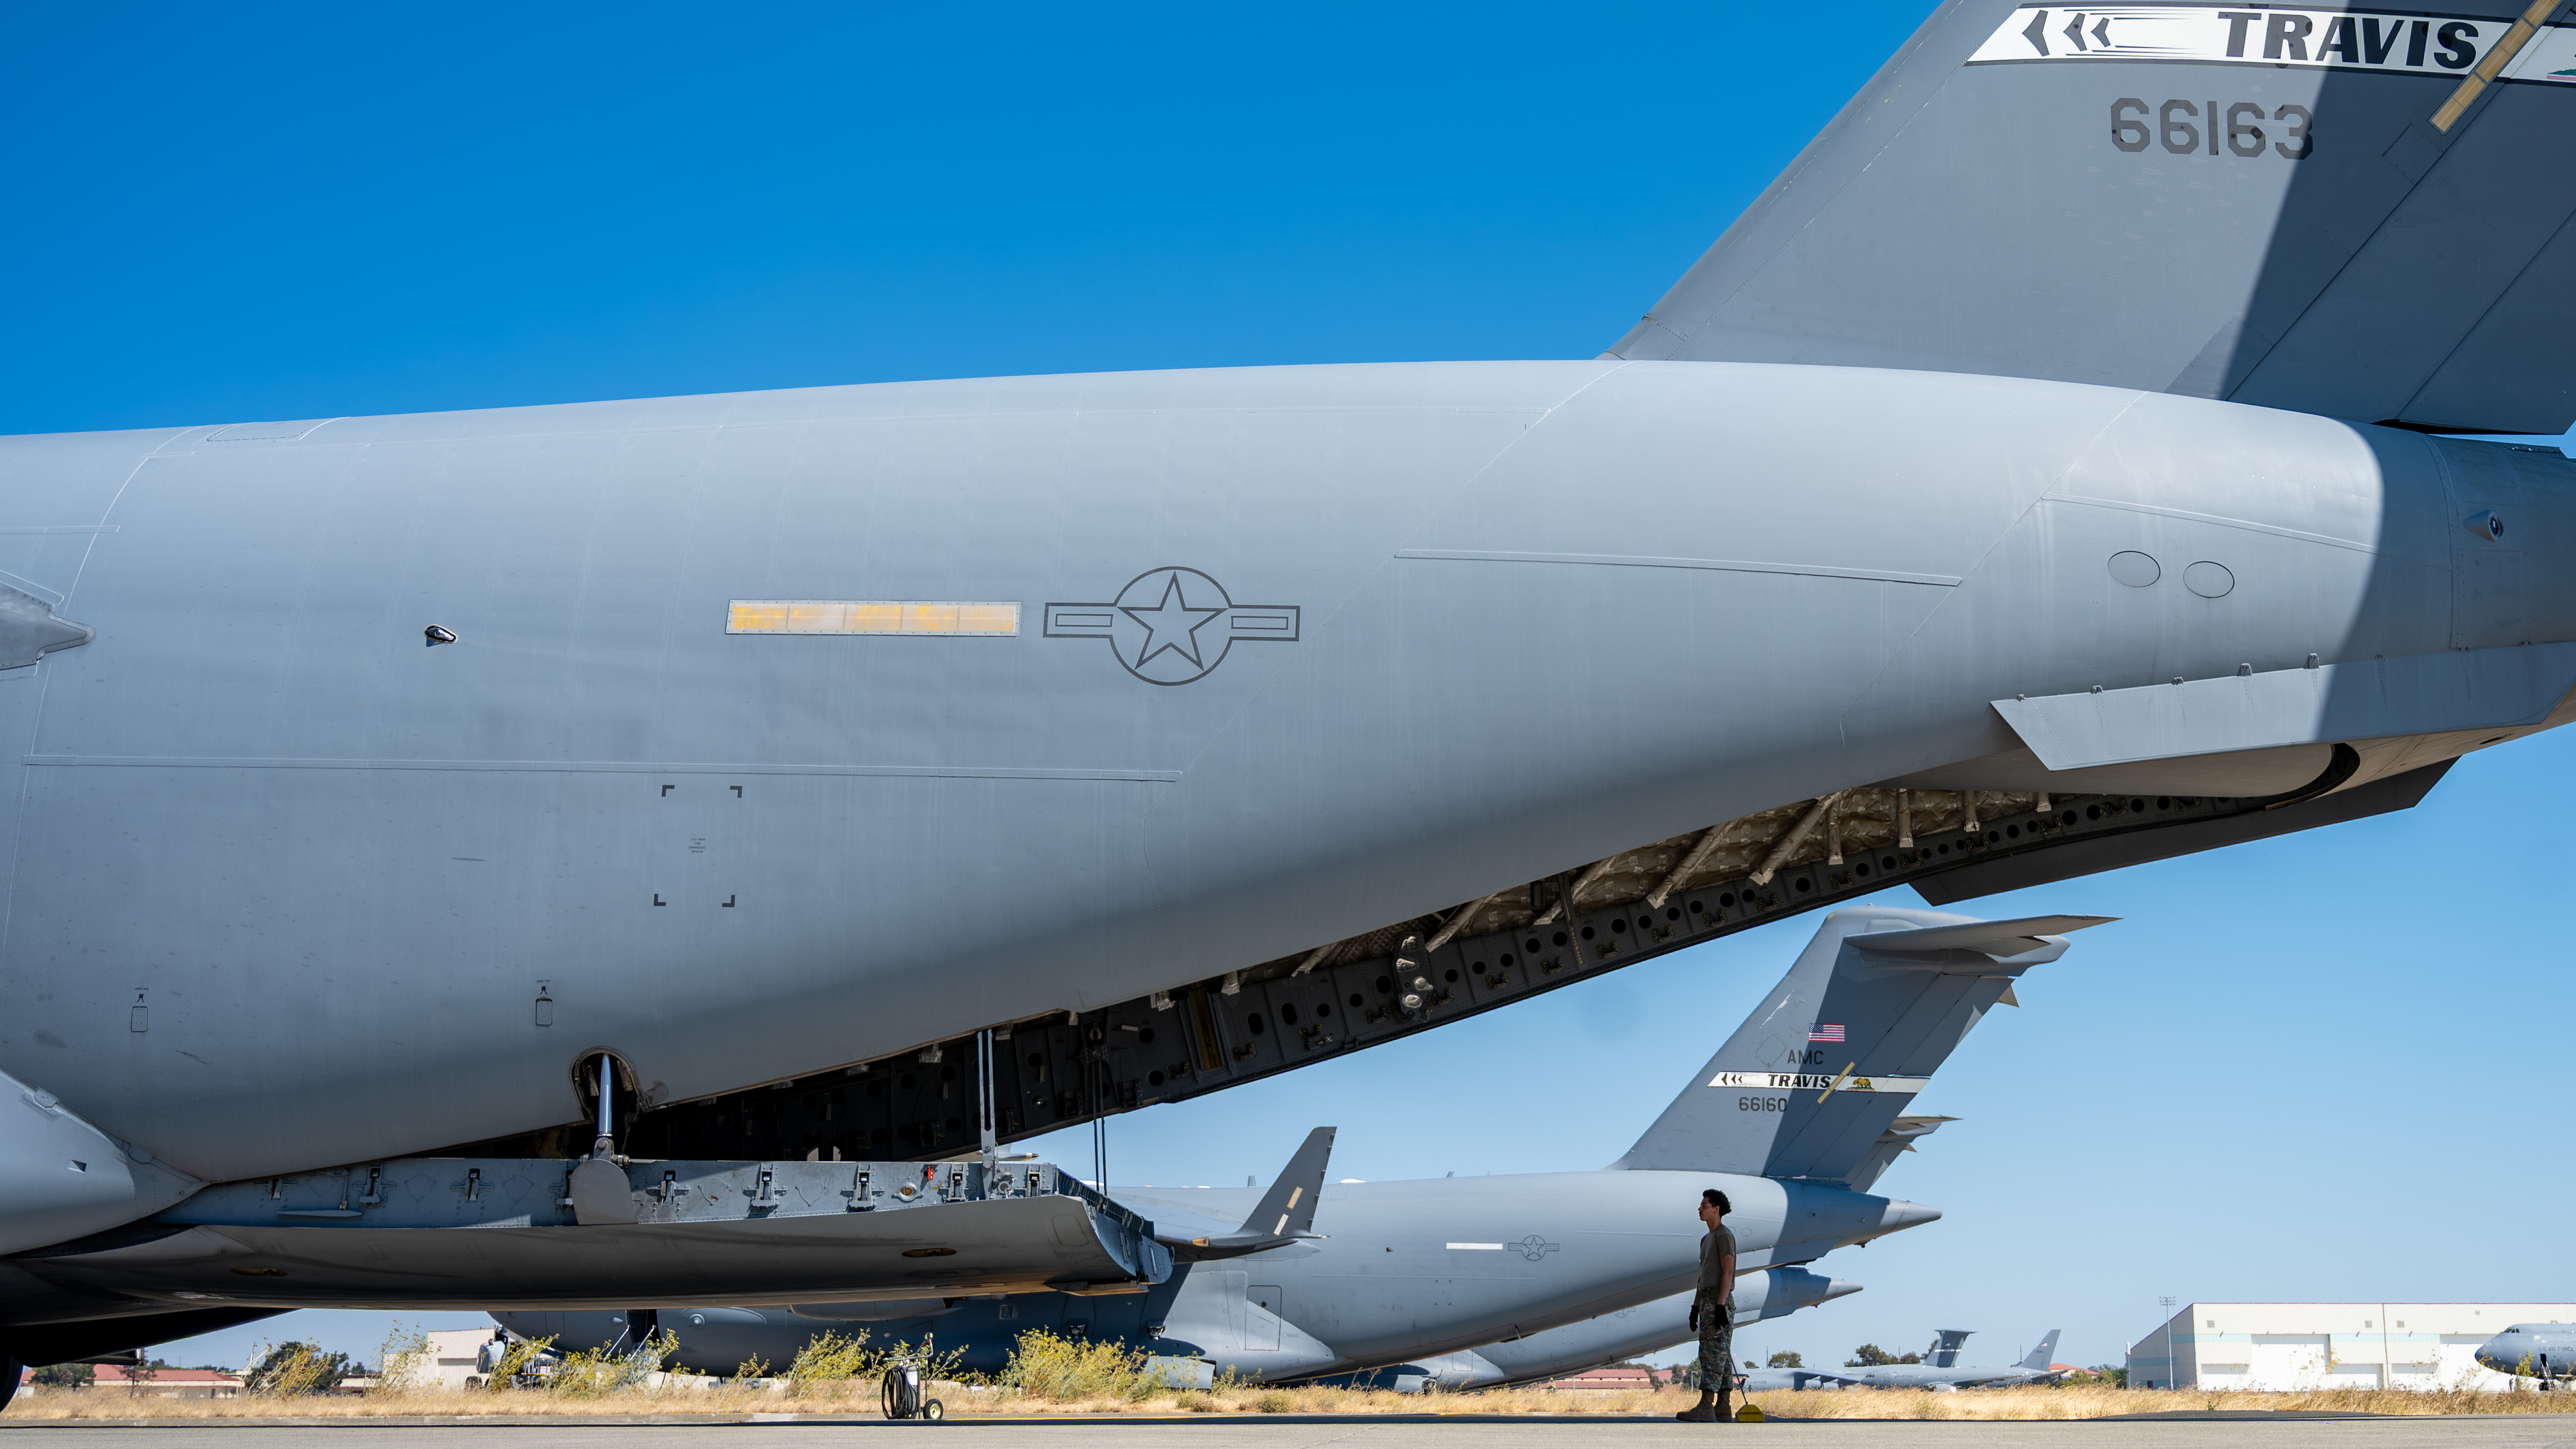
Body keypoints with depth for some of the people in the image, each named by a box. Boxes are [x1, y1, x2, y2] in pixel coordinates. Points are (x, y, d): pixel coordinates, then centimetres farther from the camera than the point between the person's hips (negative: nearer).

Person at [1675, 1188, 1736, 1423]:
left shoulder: (1724, 1235, -8)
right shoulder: (1706, 1239, 23)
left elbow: (1728, 1272, -16)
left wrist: (1720, 1306, -22)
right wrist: (1696, 1307, 20)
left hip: (1720, 1302, -10)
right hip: (1708, 1302, 10)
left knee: (1713, 1353, -14)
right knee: (1720, 1355, 7)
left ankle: (1706, 1407, -20)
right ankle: (1722, 1408, 7)